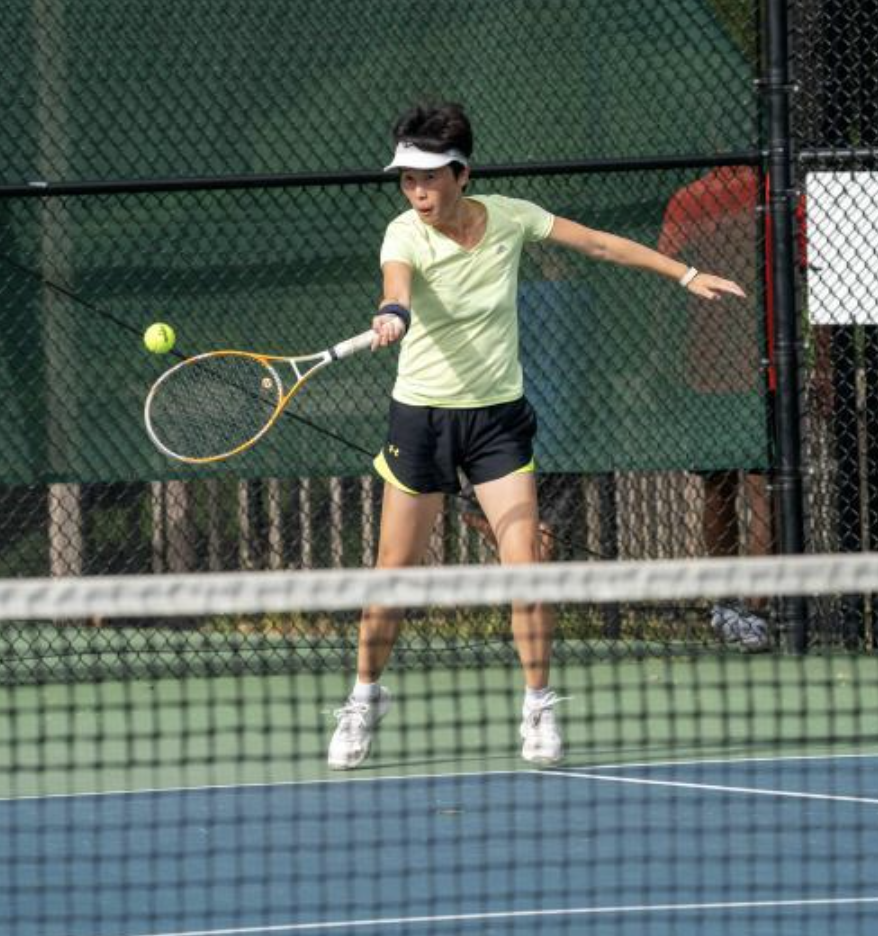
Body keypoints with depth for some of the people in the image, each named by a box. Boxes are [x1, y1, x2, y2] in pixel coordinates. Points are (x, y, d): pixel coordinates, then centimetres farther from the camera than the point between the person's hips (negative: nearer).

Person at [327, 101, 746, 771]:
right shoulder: (406, 236, -15)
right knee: (394, 572, 1)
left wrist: (687, 276, 7)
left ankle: (539, 705, 3)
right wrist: (393, 315, -62)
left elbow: (600, 244, 6)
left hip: (500, 415, 2)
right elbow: (396, 285, -39)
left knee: (524, 565, -10)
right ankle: (366, 698, 20)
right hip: (422, 414, -1)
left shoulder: (509, 217, -6)